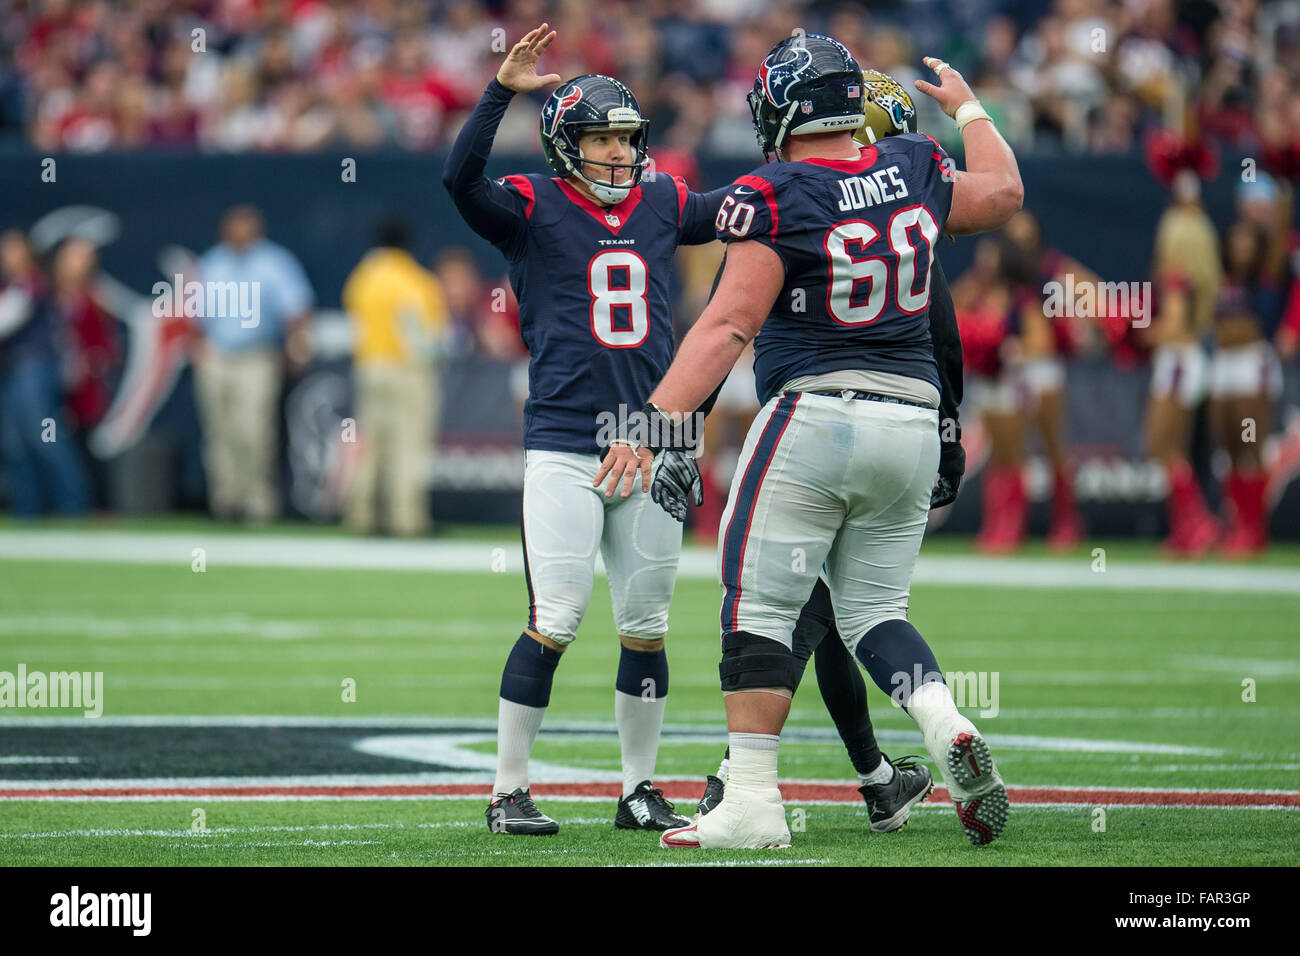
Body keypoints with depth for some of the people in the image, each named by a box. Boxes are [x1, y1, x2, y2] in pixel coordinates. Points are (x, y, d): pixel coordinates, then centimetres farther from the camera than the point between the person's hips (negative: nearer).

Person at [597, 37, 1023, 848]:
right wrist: (967, 108, 42)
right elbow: (1004, 193, 26)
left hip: (813, 416, -6)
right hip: (912, 426, 6)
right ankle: (949, 728, -9)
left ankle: (753, 801, -4)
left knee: (760, 608, 0)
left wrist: (658, 419, -18)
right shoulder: (914, 171, 6)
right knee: (874, 611, 16)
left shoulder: (775, 198, -11)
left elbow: (730, 324, -17)